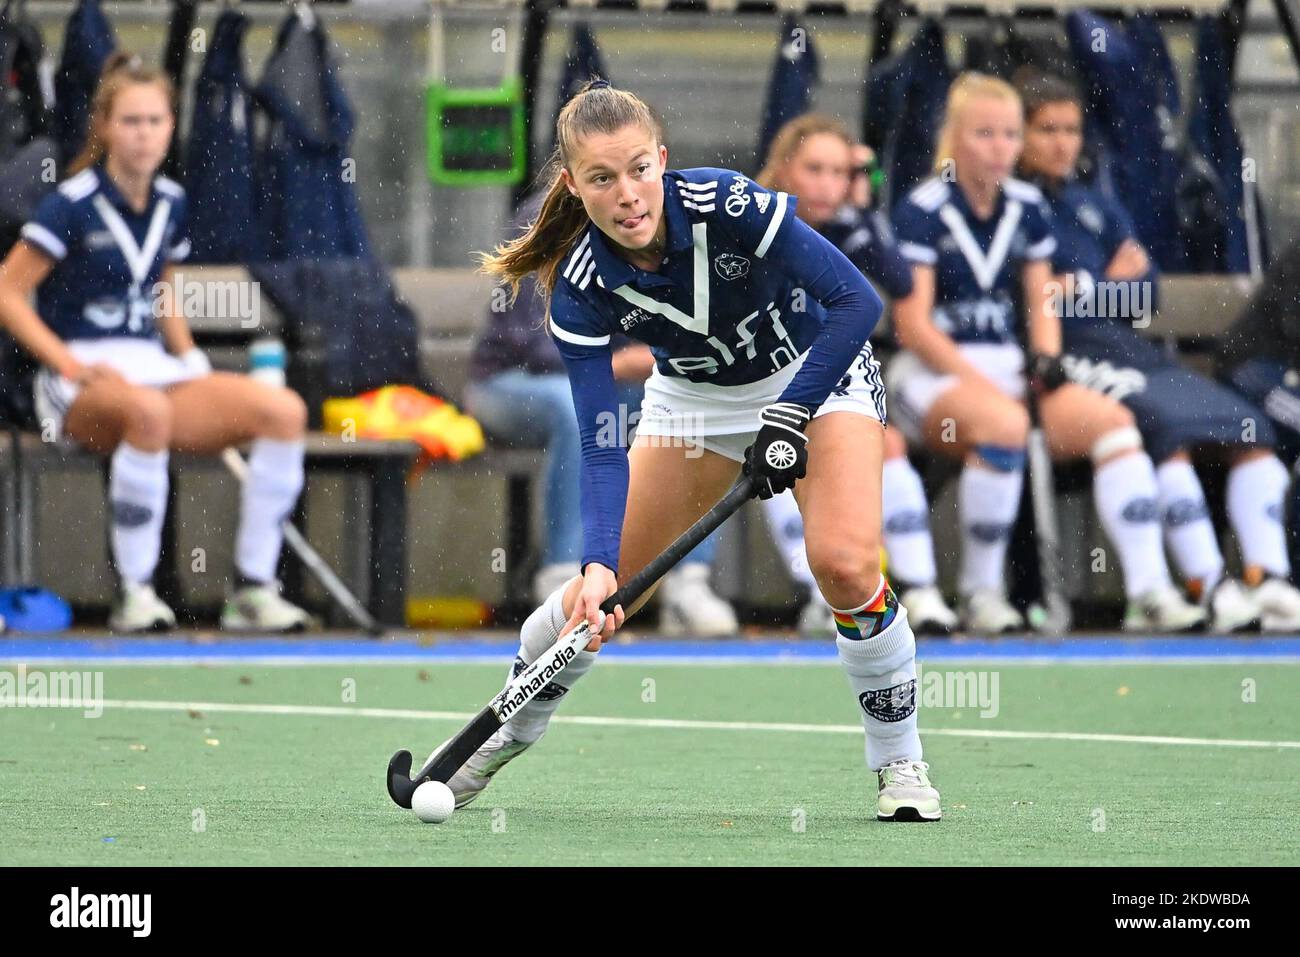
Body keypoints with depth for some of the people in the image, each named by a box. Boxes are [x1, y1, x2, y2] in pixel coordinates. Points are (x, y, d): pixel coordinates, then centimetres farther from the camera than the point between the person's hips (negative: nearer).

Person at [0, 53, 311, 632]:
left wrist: (190, 361, 9)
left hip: (154, 369, 6)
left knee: (283, 410, -18)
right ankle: (134, 594, -31)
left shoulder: (170, 204, 12)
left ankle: (252, 589, -14)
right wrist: (73, 365, -15)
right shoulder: (74, 205, -7)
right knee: (148, 410, -43)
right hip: (81, 384, -6)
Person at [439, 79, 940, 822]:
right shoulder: (582, 287, -25)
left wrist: (791, 415, -33)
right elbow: (601, 446, -25)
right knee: (604, 591, -1)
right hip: (694, 394, 3)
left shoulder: (730, 205, -33)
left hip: (818, 367, -3)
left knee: (843, 560, -25)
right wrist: (600, 565, -39)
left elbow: (859, 301, -28)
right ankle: (510, 728, 27)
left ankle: (900, 760, -5)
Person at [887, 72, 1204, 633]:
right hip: (931, 374, -6)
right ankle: (979, 592, -24)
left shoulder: (1026, 209, 12)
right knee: (1004, 423, -38)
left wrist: (1046, 367, -5)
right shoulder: (921, 211, -6)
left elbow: (1041, 305, 16)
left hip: (1007, 369, 6)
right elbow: (912, 326, -11)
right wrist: (984, 386, -19)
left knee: (1112, 419, -20)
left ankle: (1148, 591, -26)